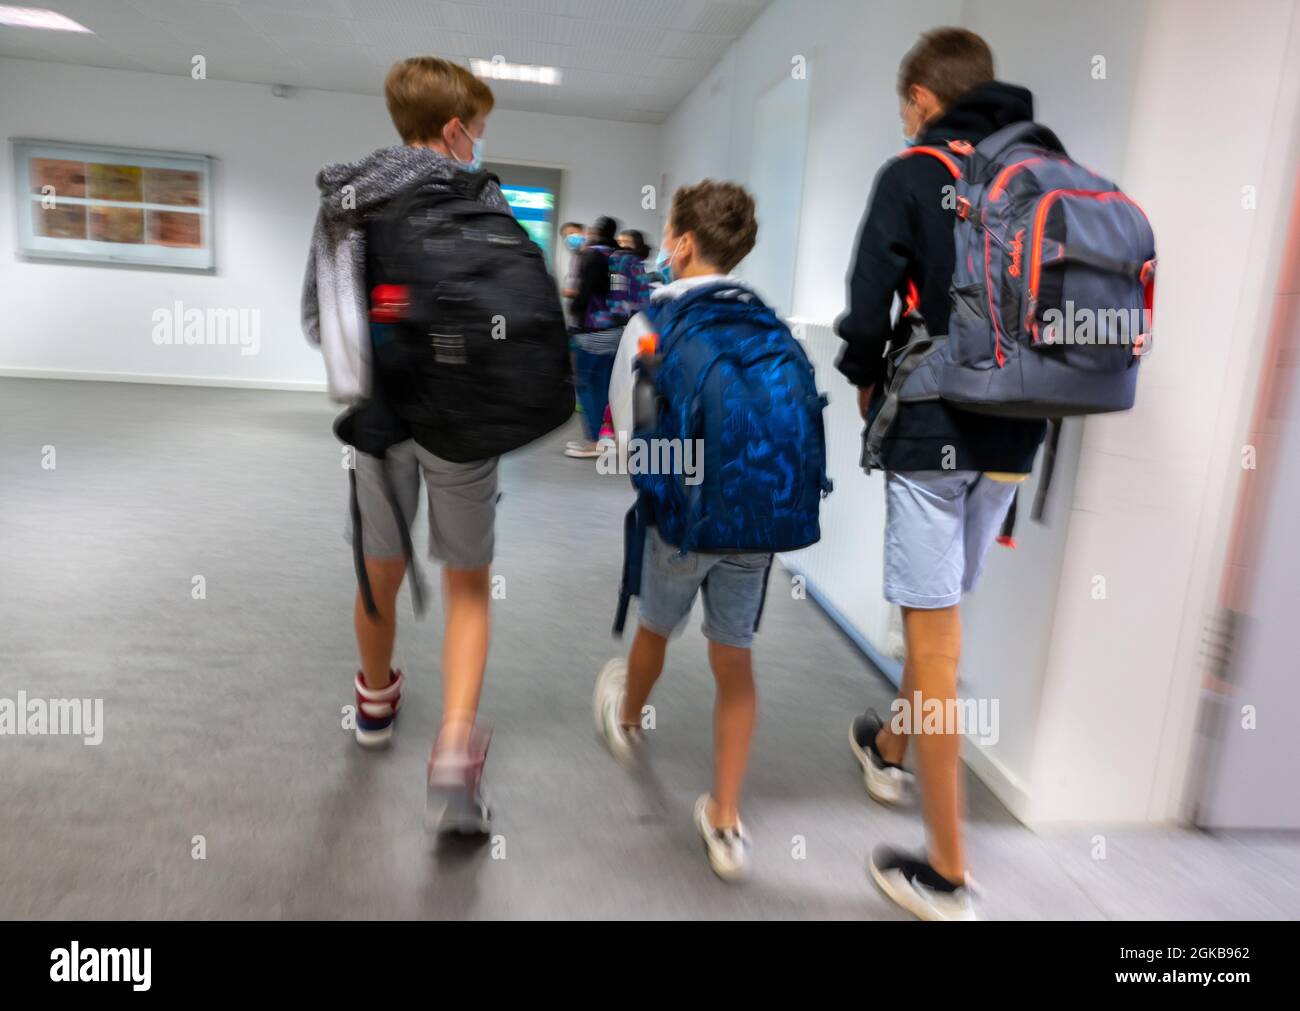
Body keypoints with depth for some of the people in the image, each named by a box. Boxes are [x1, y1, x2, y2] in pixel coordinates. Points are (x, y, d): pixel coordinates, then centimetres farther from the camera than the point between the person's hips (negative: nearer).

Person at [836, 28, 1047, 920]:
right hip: (1013, 438, 6)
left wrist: (866, 381, 6)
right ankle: (890, 747, 44)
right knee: (942, 616, 21)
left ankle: (947, 874, 6)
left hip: (932, 434, -6)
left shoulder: (910, 177, -6)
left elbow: (868, 309, -12)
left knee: (935, 634, -2)